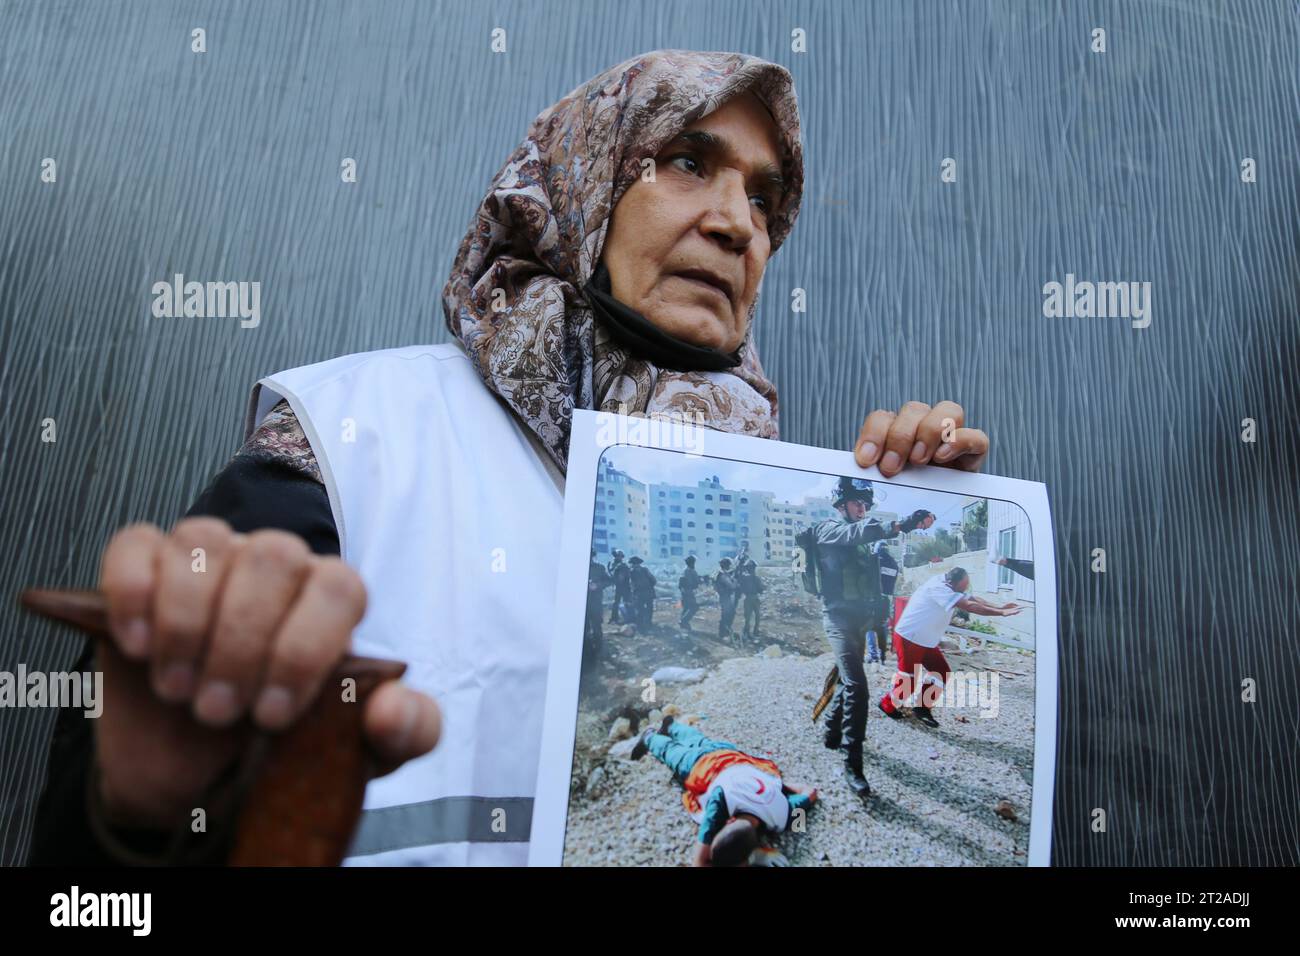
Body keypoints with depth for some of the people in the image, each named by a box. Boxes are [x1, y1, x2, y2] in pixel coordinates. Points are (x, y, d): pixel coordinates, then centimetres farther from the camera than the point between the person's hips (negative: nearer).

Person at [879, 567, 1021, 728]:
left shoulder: (949, 587, 1)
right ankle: (888, 704, 24)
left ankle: (921, 708, 18)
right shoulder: (938, 588, -28)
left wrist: (1000, 606, -13)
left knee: (941, 673, 6)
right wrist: (1001, 613, -34)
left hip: (926, 641, 9)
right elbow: (969, 606, -33)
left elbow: (973, 599, 0)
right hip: (909, 638, -9)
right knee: (908, 679, -1)